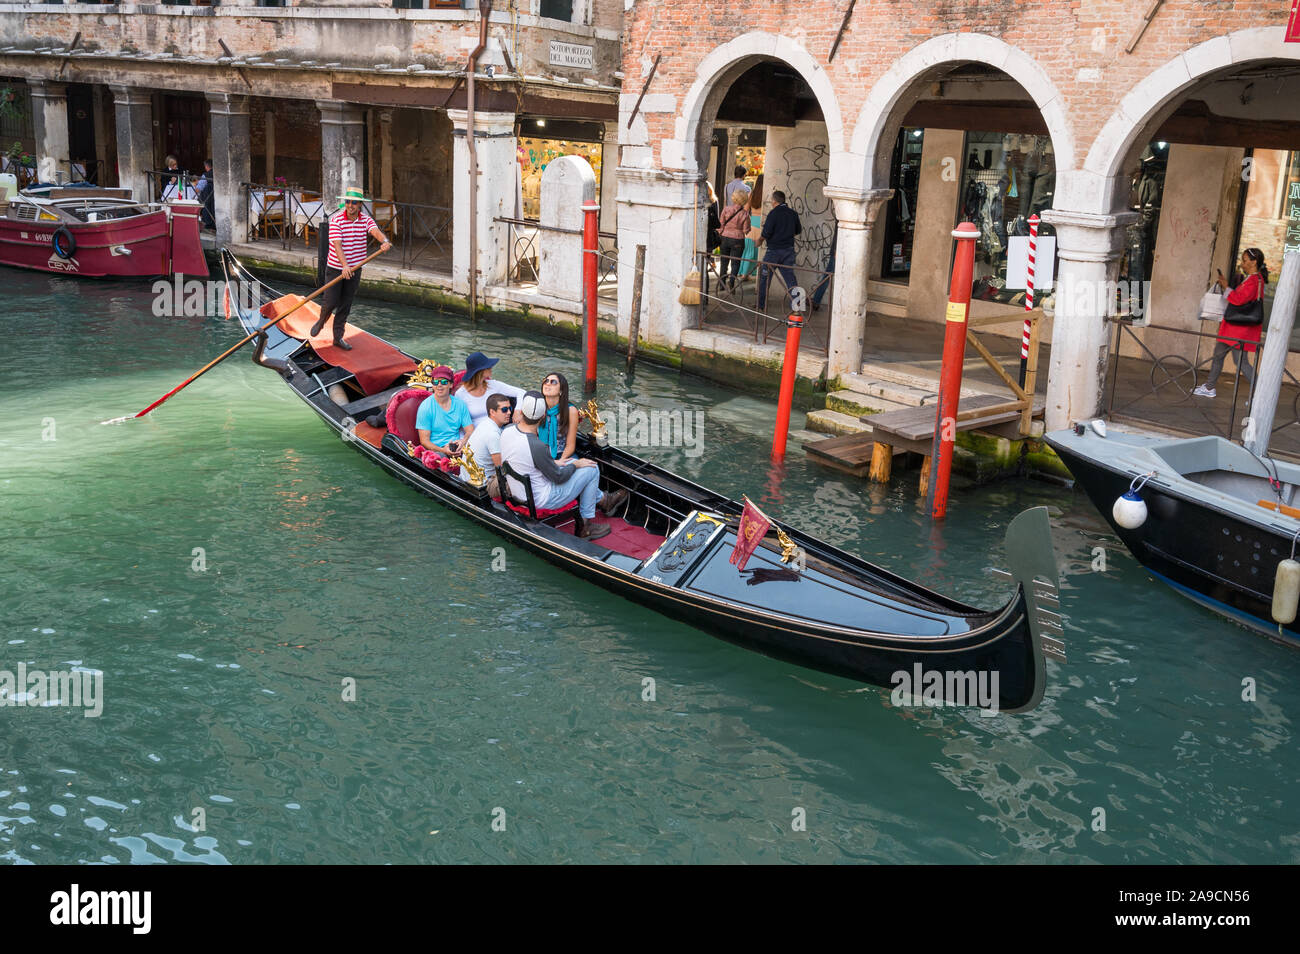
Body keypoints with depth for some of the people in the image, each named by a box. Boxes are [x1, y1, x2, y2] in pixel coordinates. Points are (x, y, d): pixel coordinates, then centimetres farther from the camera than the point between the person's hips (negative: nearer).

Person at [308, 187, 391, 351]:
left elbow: (376, 231, -23)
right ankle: (321, 322, 32)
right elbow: (337, 244, -23)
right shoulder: (336, 220, -13)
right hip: (335, 268, -3)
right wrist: (345, 265, -37)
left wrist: (384, 241, -48)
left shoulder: (366, 220, -3)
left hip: (354, 269, 3)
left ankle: (338, 337, 19)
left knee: (346, 305, 7)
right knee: (331, 302, -1)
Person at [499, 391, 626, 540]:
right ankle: (584, 526, 17)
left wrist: (552, 463, 12)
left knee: (573, 463, 25)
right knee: (592, 469, 4)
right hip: (541, 501, -8)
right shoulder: (538, 447, -34)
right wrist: (575, 465, -1)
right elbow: (559, 478, -19)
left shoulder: (507, 431, -10)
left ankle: (603, 500, 44)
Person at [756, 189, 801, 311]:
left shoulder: (774, 213, -14)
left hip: (774, 250, -5)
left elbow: (766, 233, -18)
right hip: (789, 250, 5)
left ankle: (760, 305, 10)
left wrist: (761, 240, 1)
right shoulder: (793, 213, 5)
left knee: (764, 278, 7)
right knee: (790, 277, 9)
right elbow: (798, 230, 16)